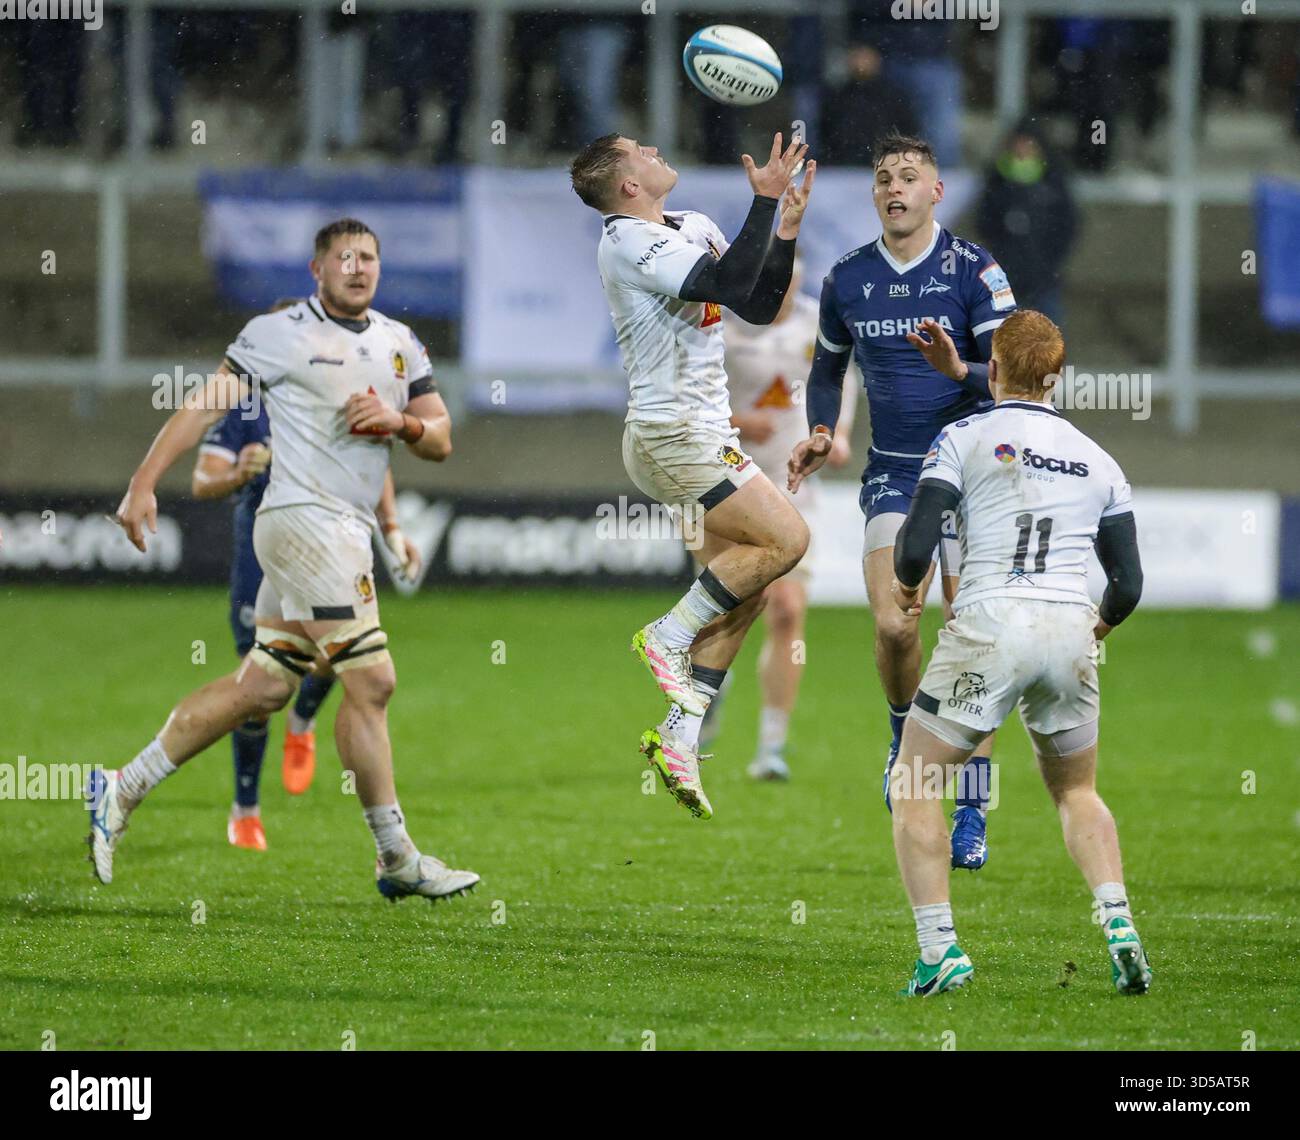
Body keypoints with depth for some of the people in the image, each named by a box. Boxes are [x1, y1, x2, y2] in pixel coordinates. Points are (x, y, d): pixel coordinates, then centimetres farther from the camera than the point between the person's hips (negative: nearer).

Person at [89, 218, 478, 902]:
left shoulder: (399, 343, 17)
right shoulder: (280, 334, -3)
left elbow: (440, 441, 16)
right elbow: (205, 406, -4)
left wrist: (399, 421, -6)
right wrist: (144, 481, -12)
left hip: (345, 532, 8)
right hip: (305, 518, -8)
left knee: (260, 688, 10)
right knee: (370, 683, -11)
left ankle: (122, 791, 18)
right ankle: (397, 860, -6)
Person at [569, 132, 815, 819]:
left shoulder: (694, 227, 14)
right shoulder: (629, 241, -14)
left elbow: (758, 306, 14)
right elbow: (728, 283, -26)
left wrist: (785, 229, 4)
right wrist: (766, 202, -23)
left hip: (703, 433, 9)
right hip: (674, 436, -9)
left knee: (739, 595, 6)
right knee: (785, 538, -16)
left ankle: (680, 739, 6)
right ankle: (667, 639, -5)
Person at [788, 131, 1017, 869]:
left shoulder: (974, 270, -8)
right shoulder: (848, 279, 4)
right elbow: (829, 366, 20)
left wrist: (960, 370, -30)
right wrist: (822, 433, 3)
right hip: (892, 473, 2)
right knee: (894, 626, -15)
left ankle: (973, 814, 2)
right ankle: (906, 738, 16)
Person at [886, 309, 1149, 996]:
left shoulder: (964, 438, 3)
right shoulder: (1097, 461, 15)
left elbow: (915, 548, -5)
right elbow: (1127, 585, 13)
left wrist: (907, 587, 18)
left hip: (989, 629, -4)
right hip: (1070, 631, 4)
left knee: (913, 787, 10)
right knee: (1075, 791, 22)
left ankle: (939, 950, -2)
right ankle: (1117, 923, -1)